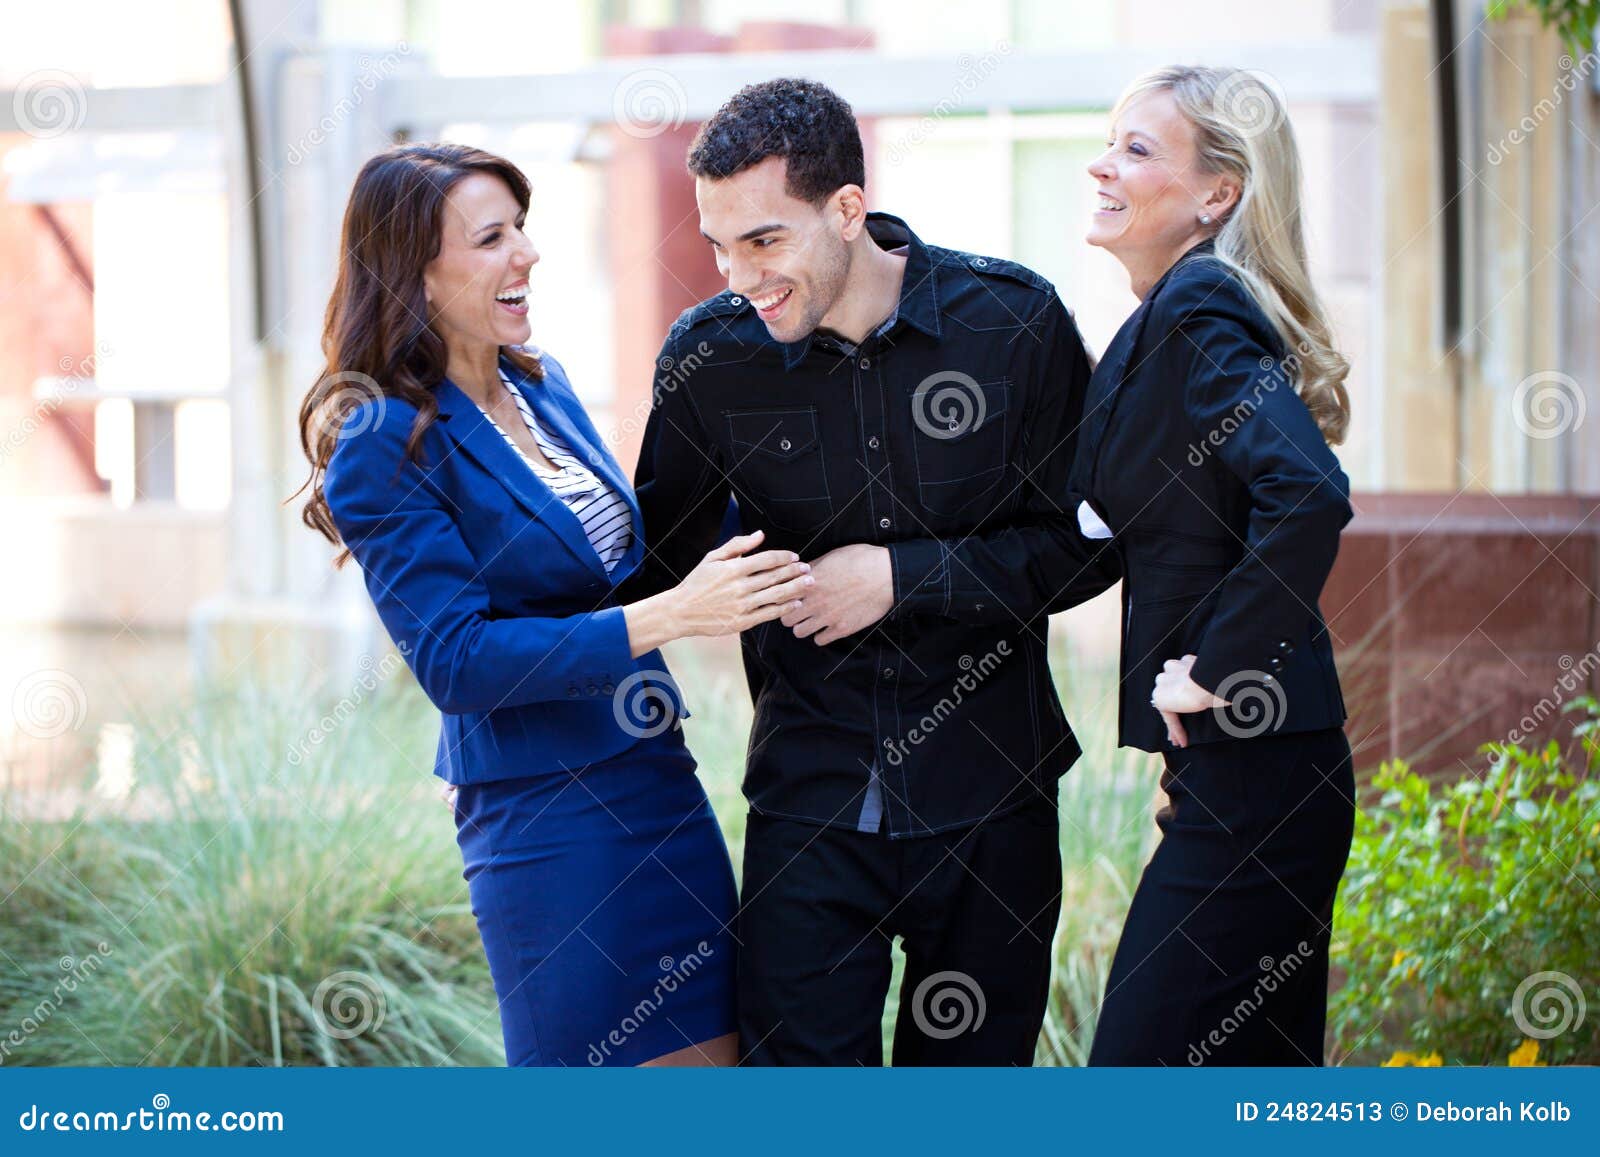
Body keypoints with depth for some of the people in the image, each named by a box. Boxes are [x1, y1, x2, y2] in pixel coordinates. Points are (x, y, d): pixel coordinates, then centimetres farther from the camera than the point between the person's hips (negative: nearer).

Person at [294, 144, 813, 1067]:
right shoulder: (384, 442, -13)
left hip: (657, 776, 8)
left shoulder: (541, 384, 10)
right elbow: (455, 661, -19)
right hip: (546, 814, -8)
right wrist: (669, 616, -24)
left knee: (712, 1056, 9)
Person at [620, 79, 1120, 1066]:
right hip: (811, 794, 0)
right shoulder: (709, 355, -5)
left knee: (975, 1065, 10)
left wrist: (903, 576, -14)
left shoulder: (1013, 319, -8)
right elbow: (666, 560, 9)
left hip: (986, 797, 0)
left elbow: (1087, 543, -4)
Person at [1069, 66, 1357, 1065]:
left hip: (1245, 780, -10)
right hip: (1256, 772, 10)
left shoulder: (1197, 314, -15)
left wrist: (1214, 668, -20)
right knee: (1263, 1066, 15)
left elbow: (1309, 498, -28)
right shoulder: (1185, 311, 15)